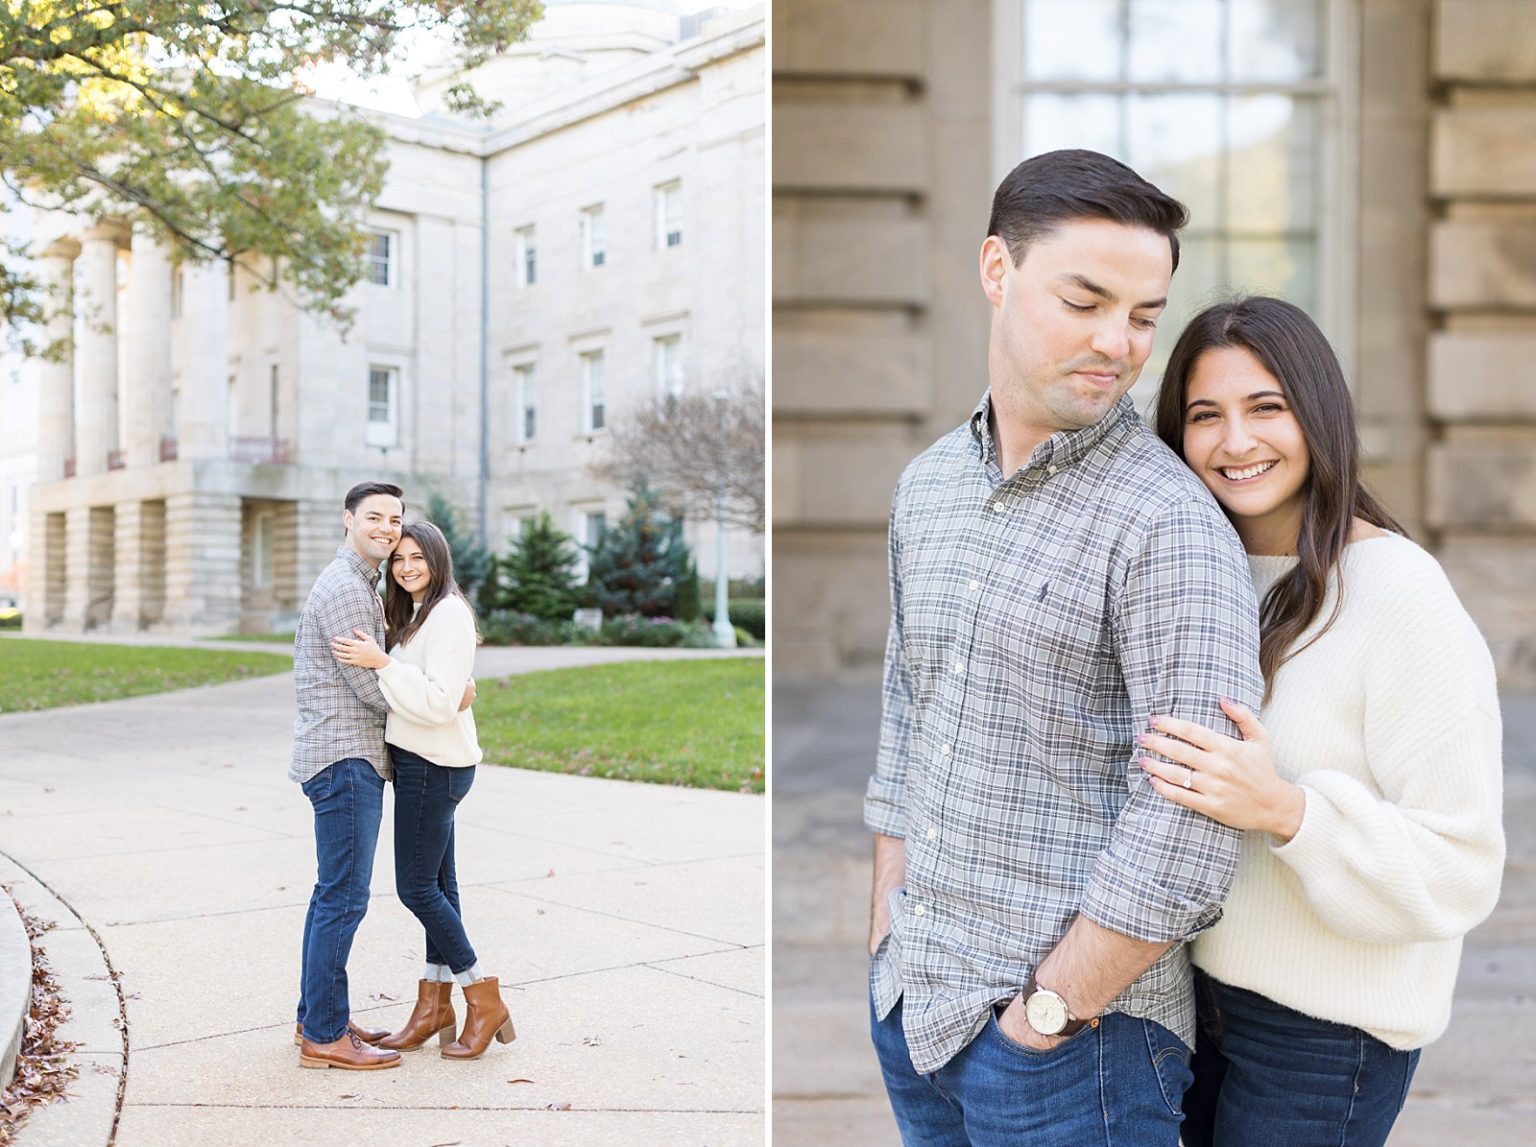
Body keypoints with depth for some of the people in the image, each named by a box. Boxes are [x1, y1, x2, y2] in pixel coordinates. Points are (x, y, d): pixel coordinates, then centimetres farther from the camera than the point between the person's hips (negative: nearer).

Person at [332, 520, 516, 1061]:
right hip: (424, 762, 10)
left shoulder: (448, 614, -15)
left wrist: (381, 663, -25)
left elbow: (439, 702, -23)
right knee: (437, 884, 12)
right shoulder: (416, 614, 17)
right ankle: (434, 1007, 19)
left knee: (416, 887, -4)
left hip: (434, 766, -10)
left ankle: (484, 999, 5)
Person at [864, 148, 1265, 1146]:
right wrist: (888, 943, 11)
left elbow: (1184, 838, -20)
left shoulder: (1172, 527, -17)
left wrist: (1046, 1012, -14)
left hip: (1080, 1027, -6)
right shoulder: (928, 484, 6)